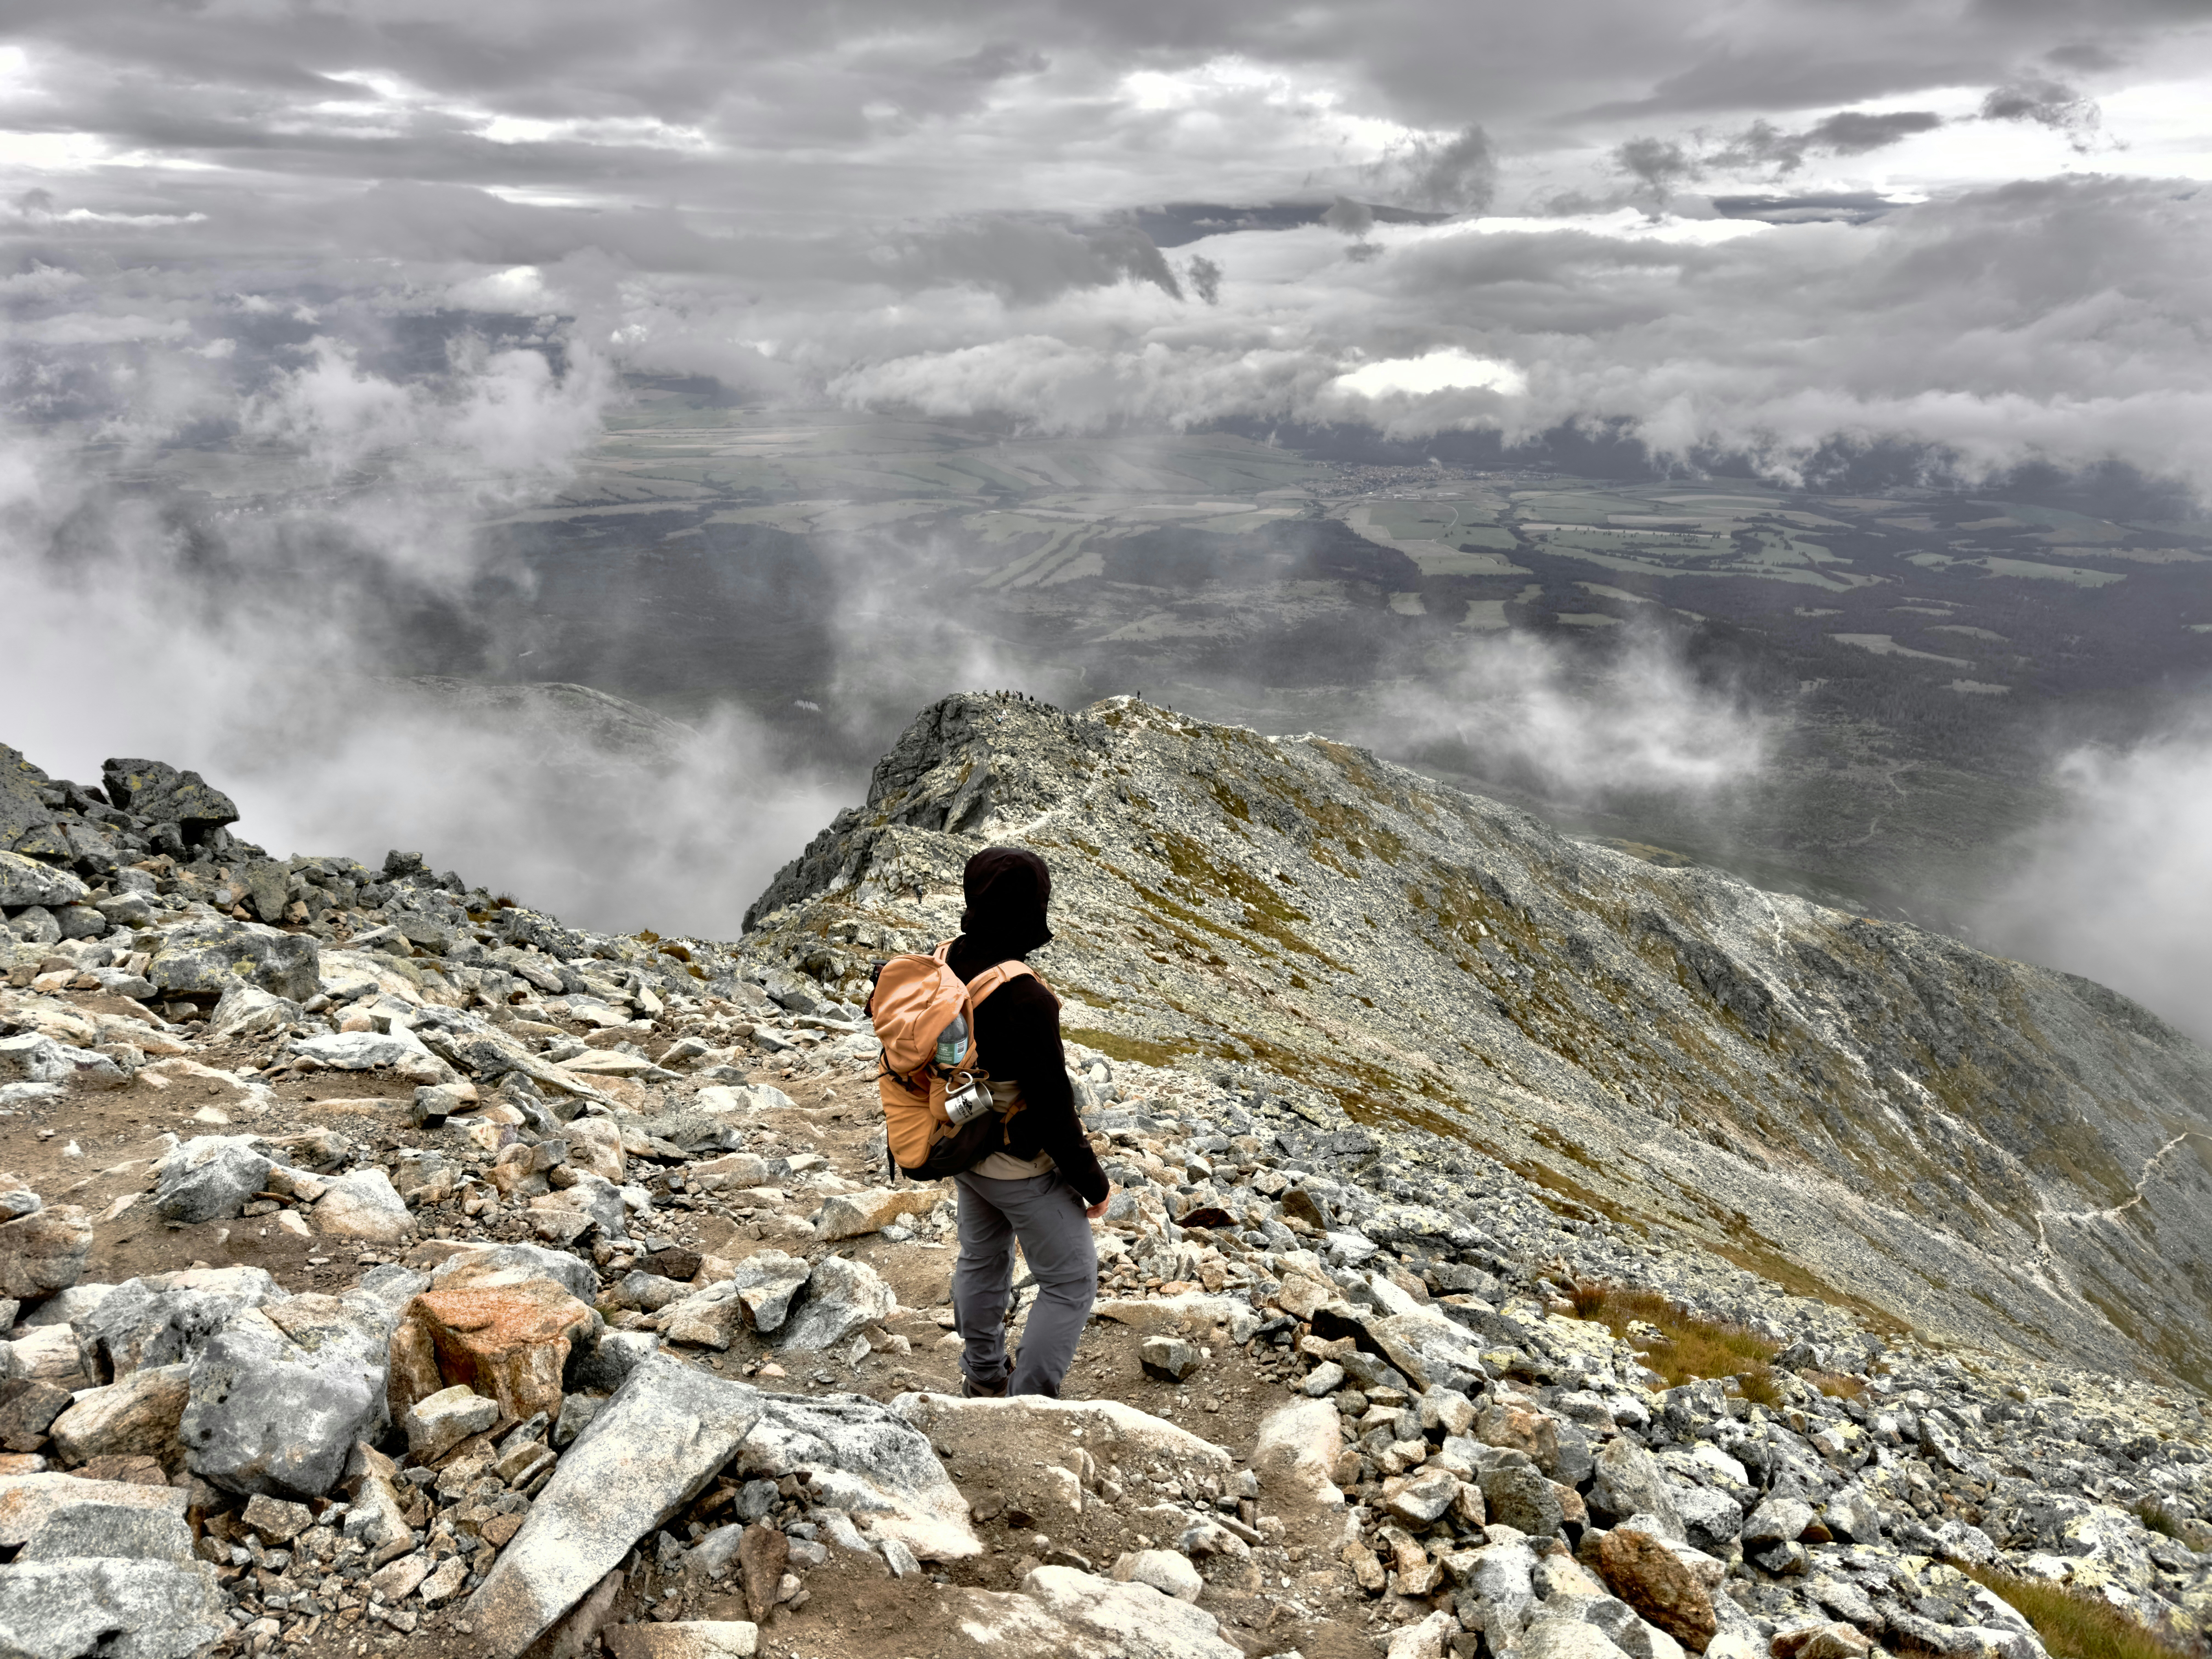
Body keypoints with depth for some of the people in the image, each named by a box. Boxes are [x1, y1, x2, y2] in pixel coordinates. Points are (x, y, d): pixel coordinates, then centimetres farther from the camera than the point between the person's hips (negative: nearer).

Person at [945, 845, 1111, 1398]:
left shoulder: (946, 963, -10)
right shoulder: (1025, 1000, -34)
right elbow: (1051, 1108, -26)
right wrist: (1092, 1181, -11)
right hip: (1022, 1167, -8)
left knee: (981, 1259, 28)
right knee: (1070, 1283, 12)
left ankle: (982, 1378, 48)